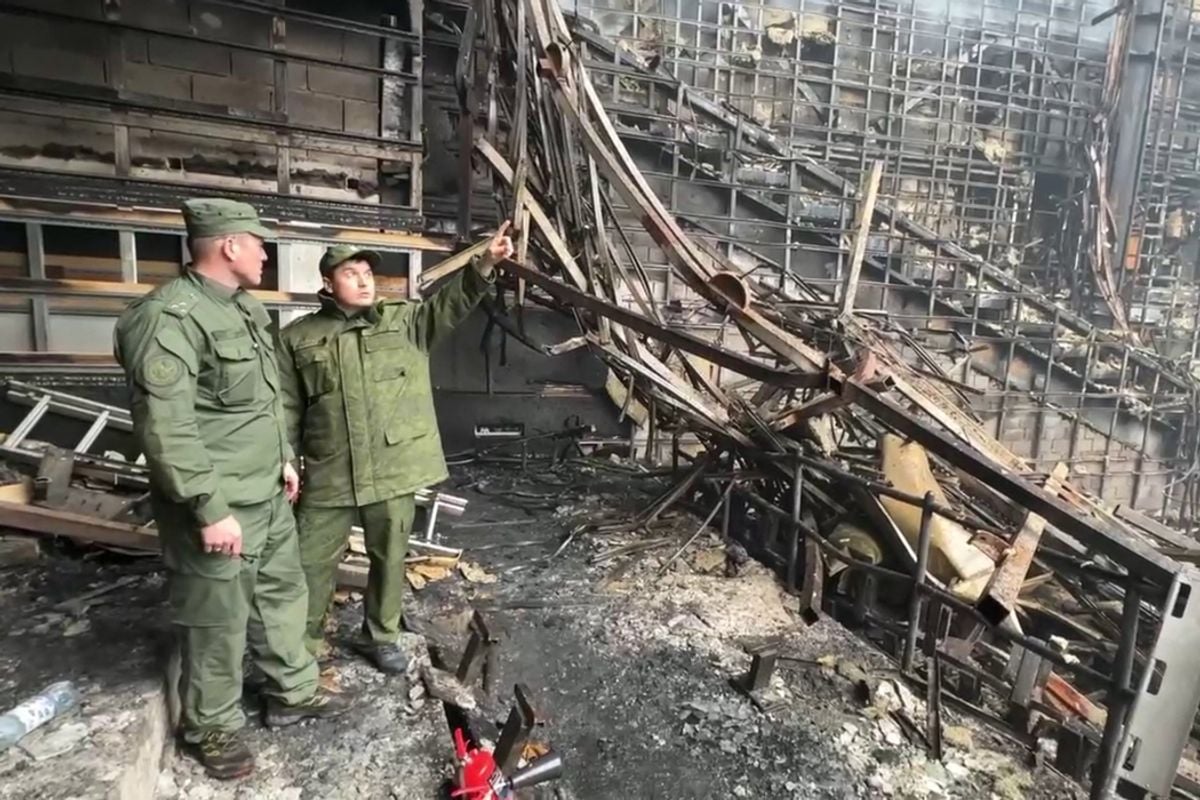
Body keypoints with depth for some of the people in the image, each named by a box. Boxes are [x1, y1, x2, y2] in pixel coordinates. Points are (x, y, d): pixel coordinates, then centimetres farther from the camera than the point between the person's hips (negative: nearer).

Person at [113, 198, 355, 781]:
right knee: (219, 621, 9)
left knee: (282, 594, 20)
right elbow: (164, 430, -25)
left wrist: (285, 457, 19)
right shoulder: (170, 317, -21)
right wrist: (209, 509, -23)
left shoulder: (245, 308, 10)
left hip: (269, 495, 9)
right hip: (218, 507, -9)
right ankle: (211, 728, 33)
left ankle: (293, 693, 40)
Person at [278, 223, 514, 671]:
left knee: (390, 558, 14)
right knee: (312, 561, 11)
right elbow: (288, 410, 5)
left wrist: (486, 263, -24)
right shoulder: (298, 338, 3)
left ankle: (381, 637, 35)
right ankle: (307, 639, 35)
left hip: (393, 469, 1)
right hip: (329, 474, 0)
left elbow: (451, 304, -9)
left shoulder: (403, 322, 5)